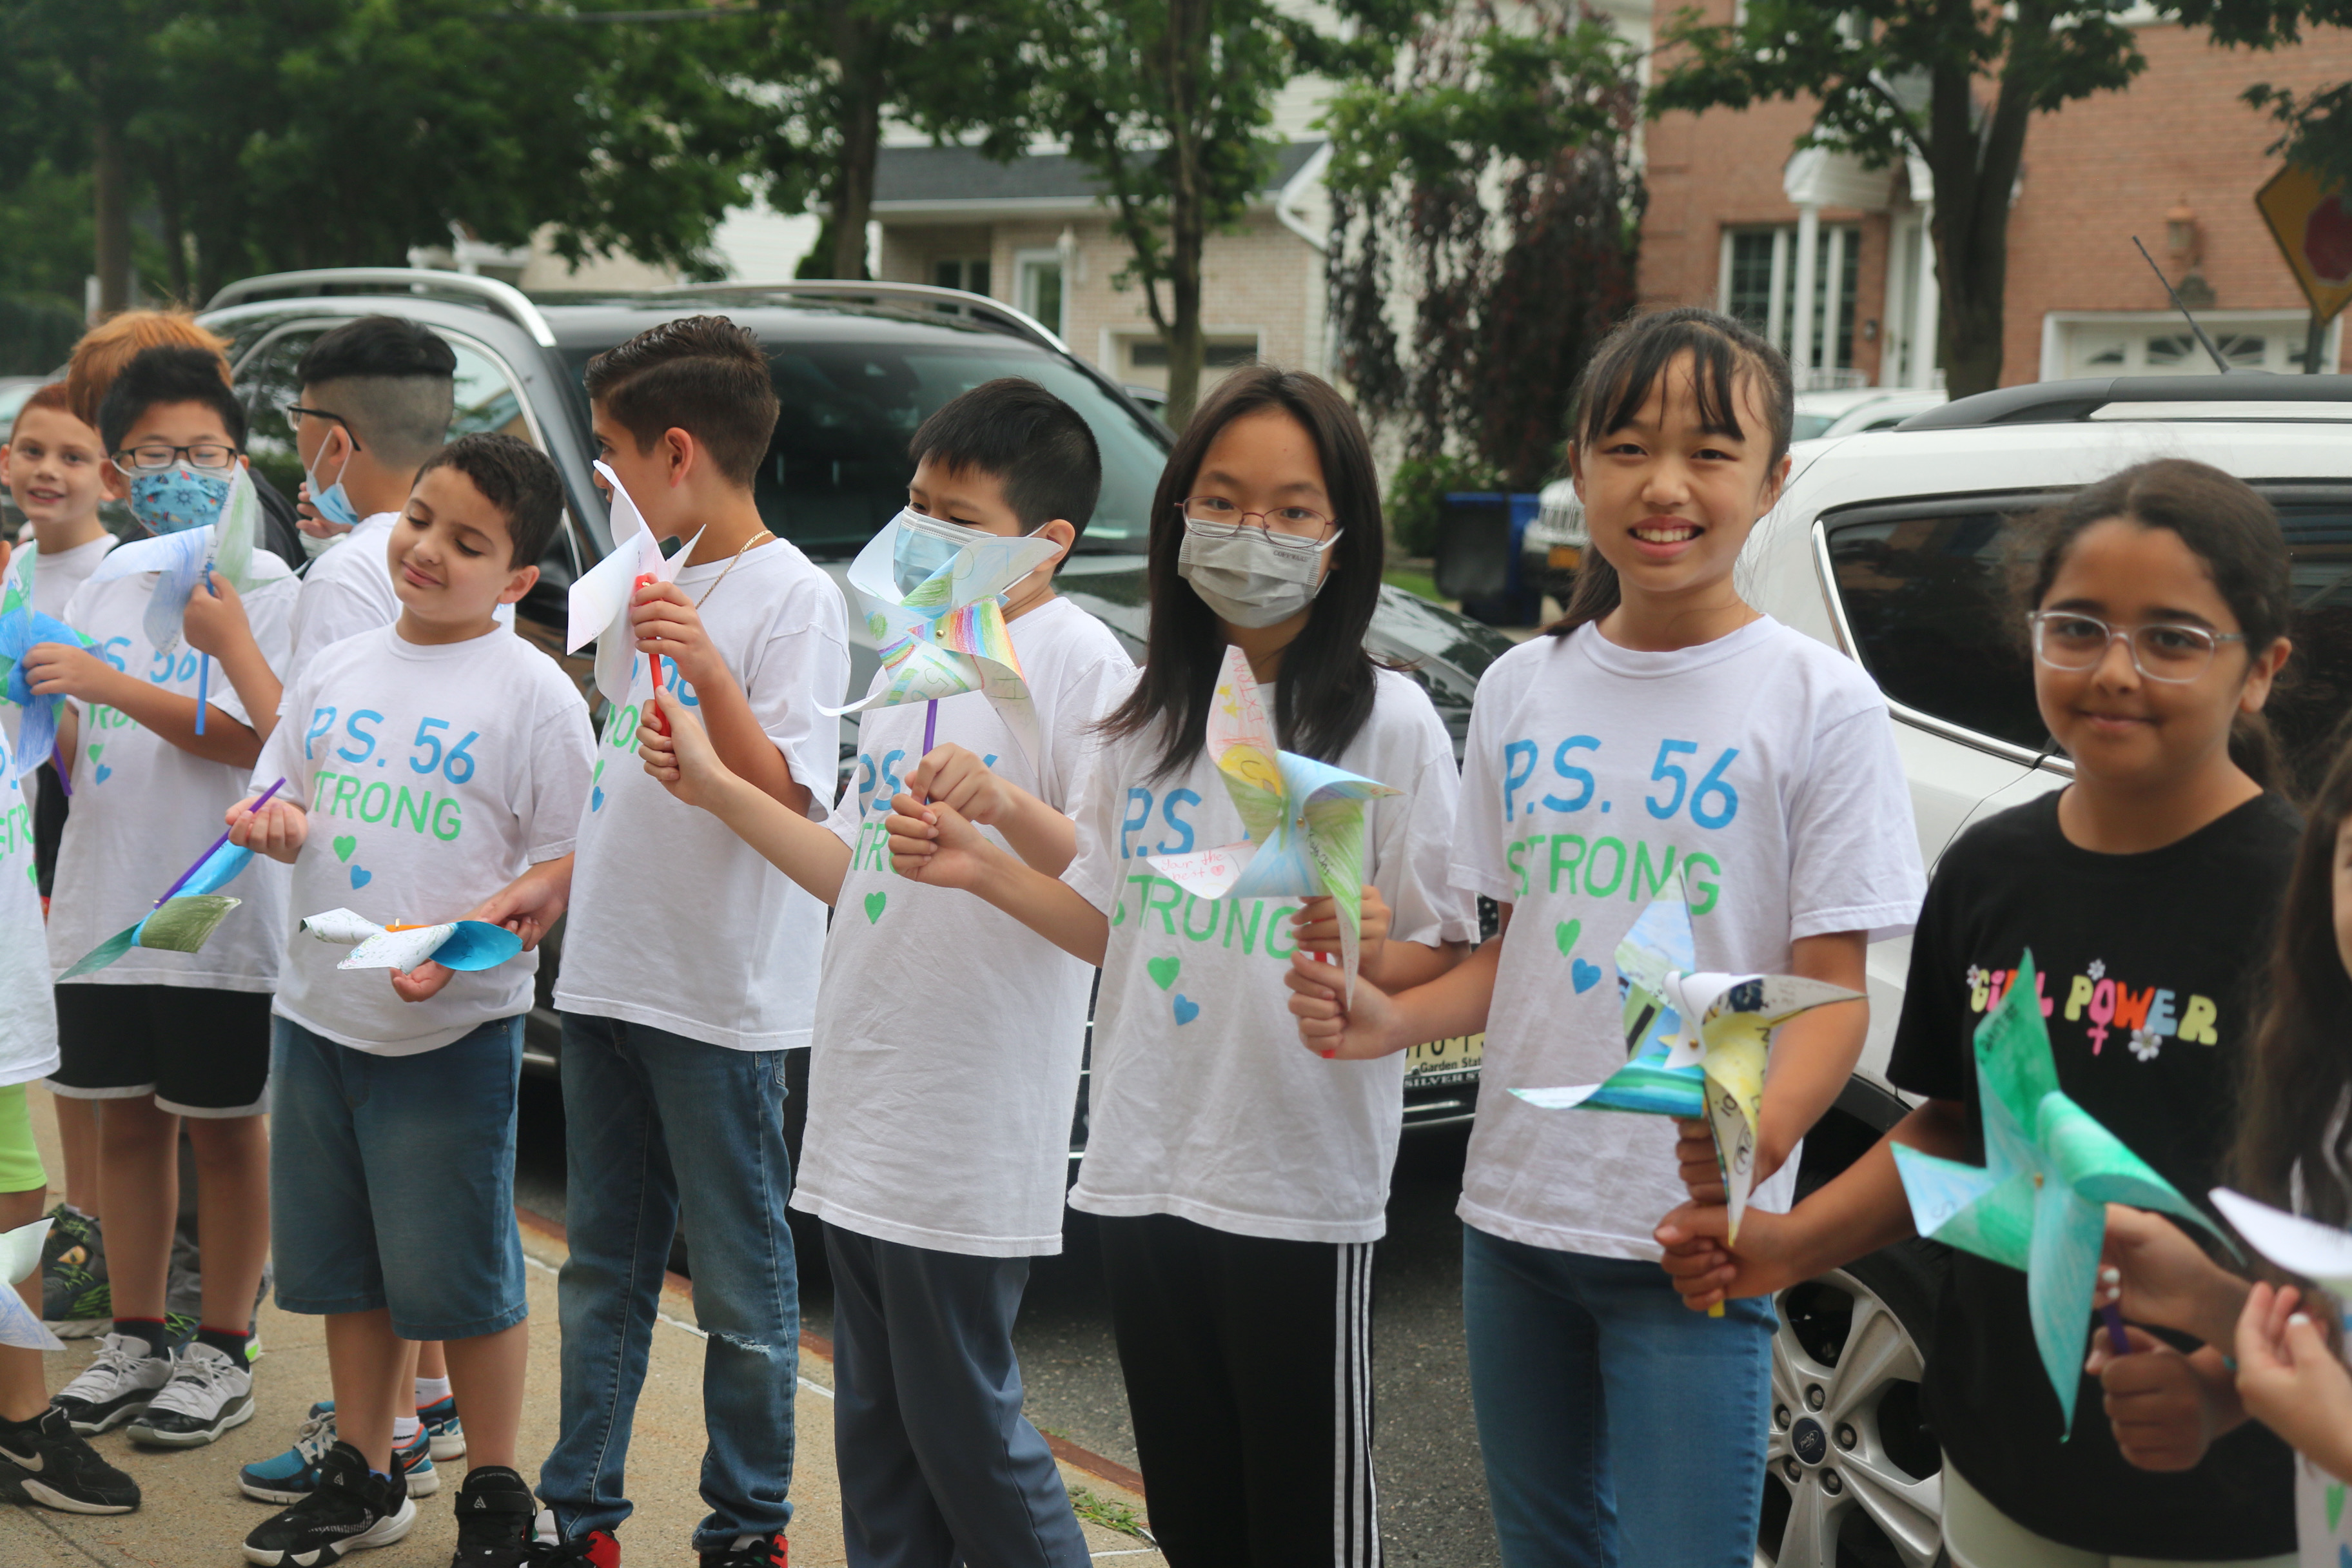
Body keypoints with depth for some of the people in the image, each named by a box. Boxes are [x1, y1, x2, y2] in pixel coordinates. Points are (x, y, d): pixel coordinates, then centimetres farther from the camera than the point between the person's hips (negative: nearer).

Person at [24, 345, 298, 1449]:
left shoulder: (262, 587, -7)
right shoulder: (97, 597, 11)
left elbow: (258, 739, -18)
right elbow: (82, 753, 14)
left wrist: (112, 686, -24)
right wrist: (39, 710, -7)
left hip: (221, 913, -5)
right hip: (106, 904, 6)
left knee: (224, 1128, 6)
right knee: (128, 1118, 13)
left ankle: (222, 1354, 17)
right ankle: (135, 1337, 27)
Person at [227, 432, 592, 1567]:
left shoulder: (532, 692, -8)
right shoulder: (338, 672, 8)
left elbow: (570, 861, -10)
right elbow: (278, 794, 17)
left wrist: (466, 940, -24)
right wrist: (275, 825, -6)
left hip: (455, 1032, -6)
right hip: (319, 1009, 6)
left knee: (458, 1273, 2)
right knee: (343, 1262, 16)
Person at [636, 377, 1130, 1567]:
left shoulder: (1076, 661, -10)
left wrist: (1007, 805, -35)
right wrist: (716, 787, 15)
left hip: (972, 1141, -8)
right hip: (862, 1114, 8)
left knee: (962, 1424, -1)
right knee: (874, 1425, 15)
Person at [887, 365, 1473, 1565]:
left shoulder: (1389, 722, -6)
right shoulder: (1149, 716, 8)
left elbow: (1442, 959, -7)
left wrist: (1374, 952, -28)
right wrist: (980, 870, 2)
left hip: (1301, 1187, -5)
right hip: (1144, 1167, 5)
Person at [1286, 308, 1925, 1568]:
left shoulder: (1819, 699, -6)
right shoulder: (1522, 687, 8)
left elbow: (1832, 985, -8)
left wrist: (1764, 1127, -27)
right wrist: (1396, 1019, -4)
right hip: (1515, 1211, 5)